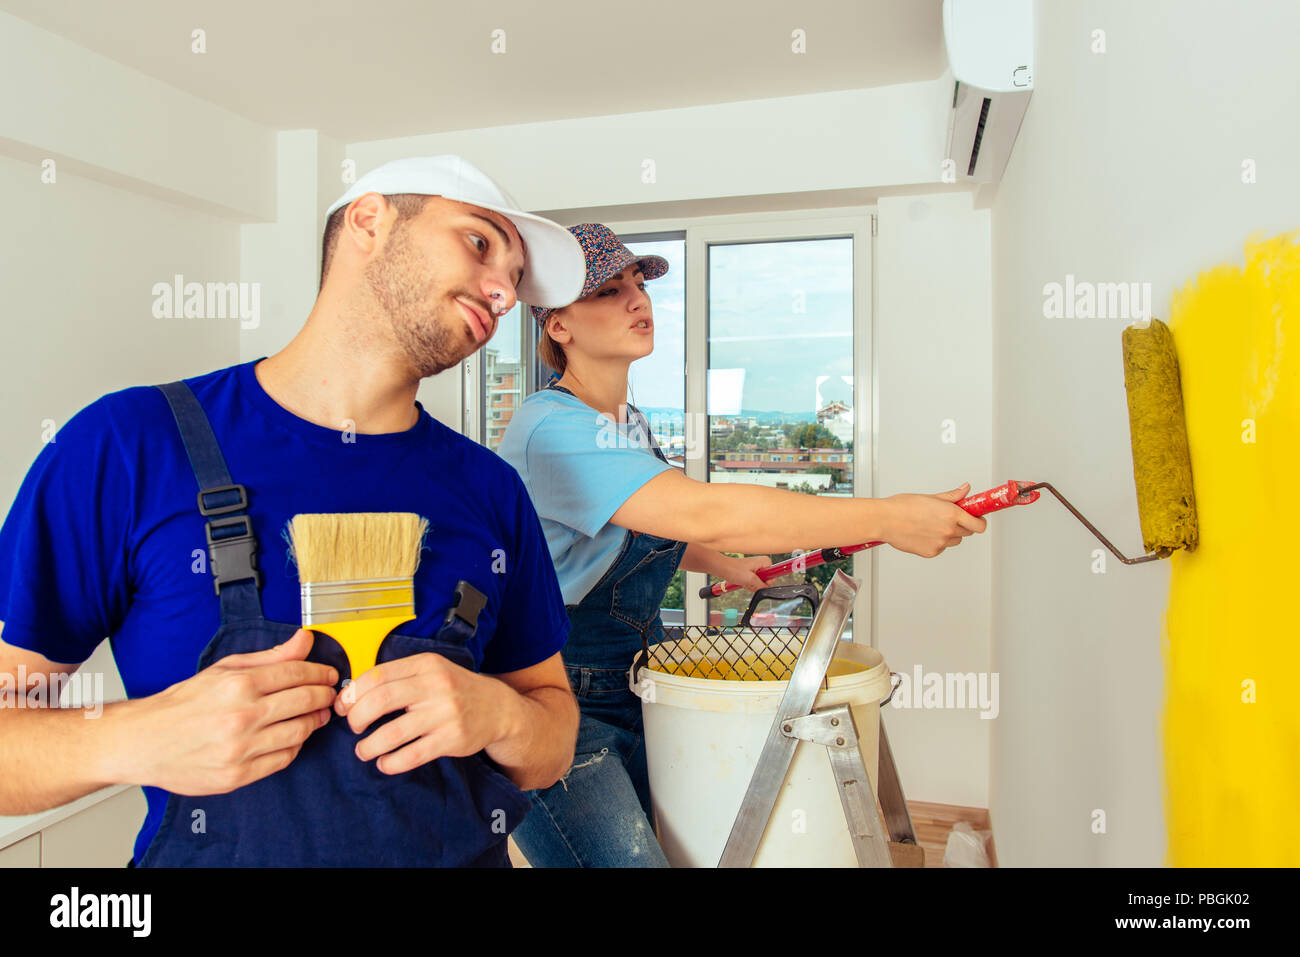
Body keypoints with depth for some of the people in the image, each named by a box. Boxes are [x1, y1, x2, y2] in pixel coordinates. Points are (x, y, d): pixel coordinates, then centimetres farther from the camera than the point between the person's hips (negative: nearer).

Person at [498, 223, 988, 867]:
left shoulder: (631, 424, 9)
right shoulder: (549, 428, -22)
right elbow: (703, 512, -33)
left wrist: (723, 565, 17)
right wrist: (890, 518, -30)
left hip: (633, 692, 8)